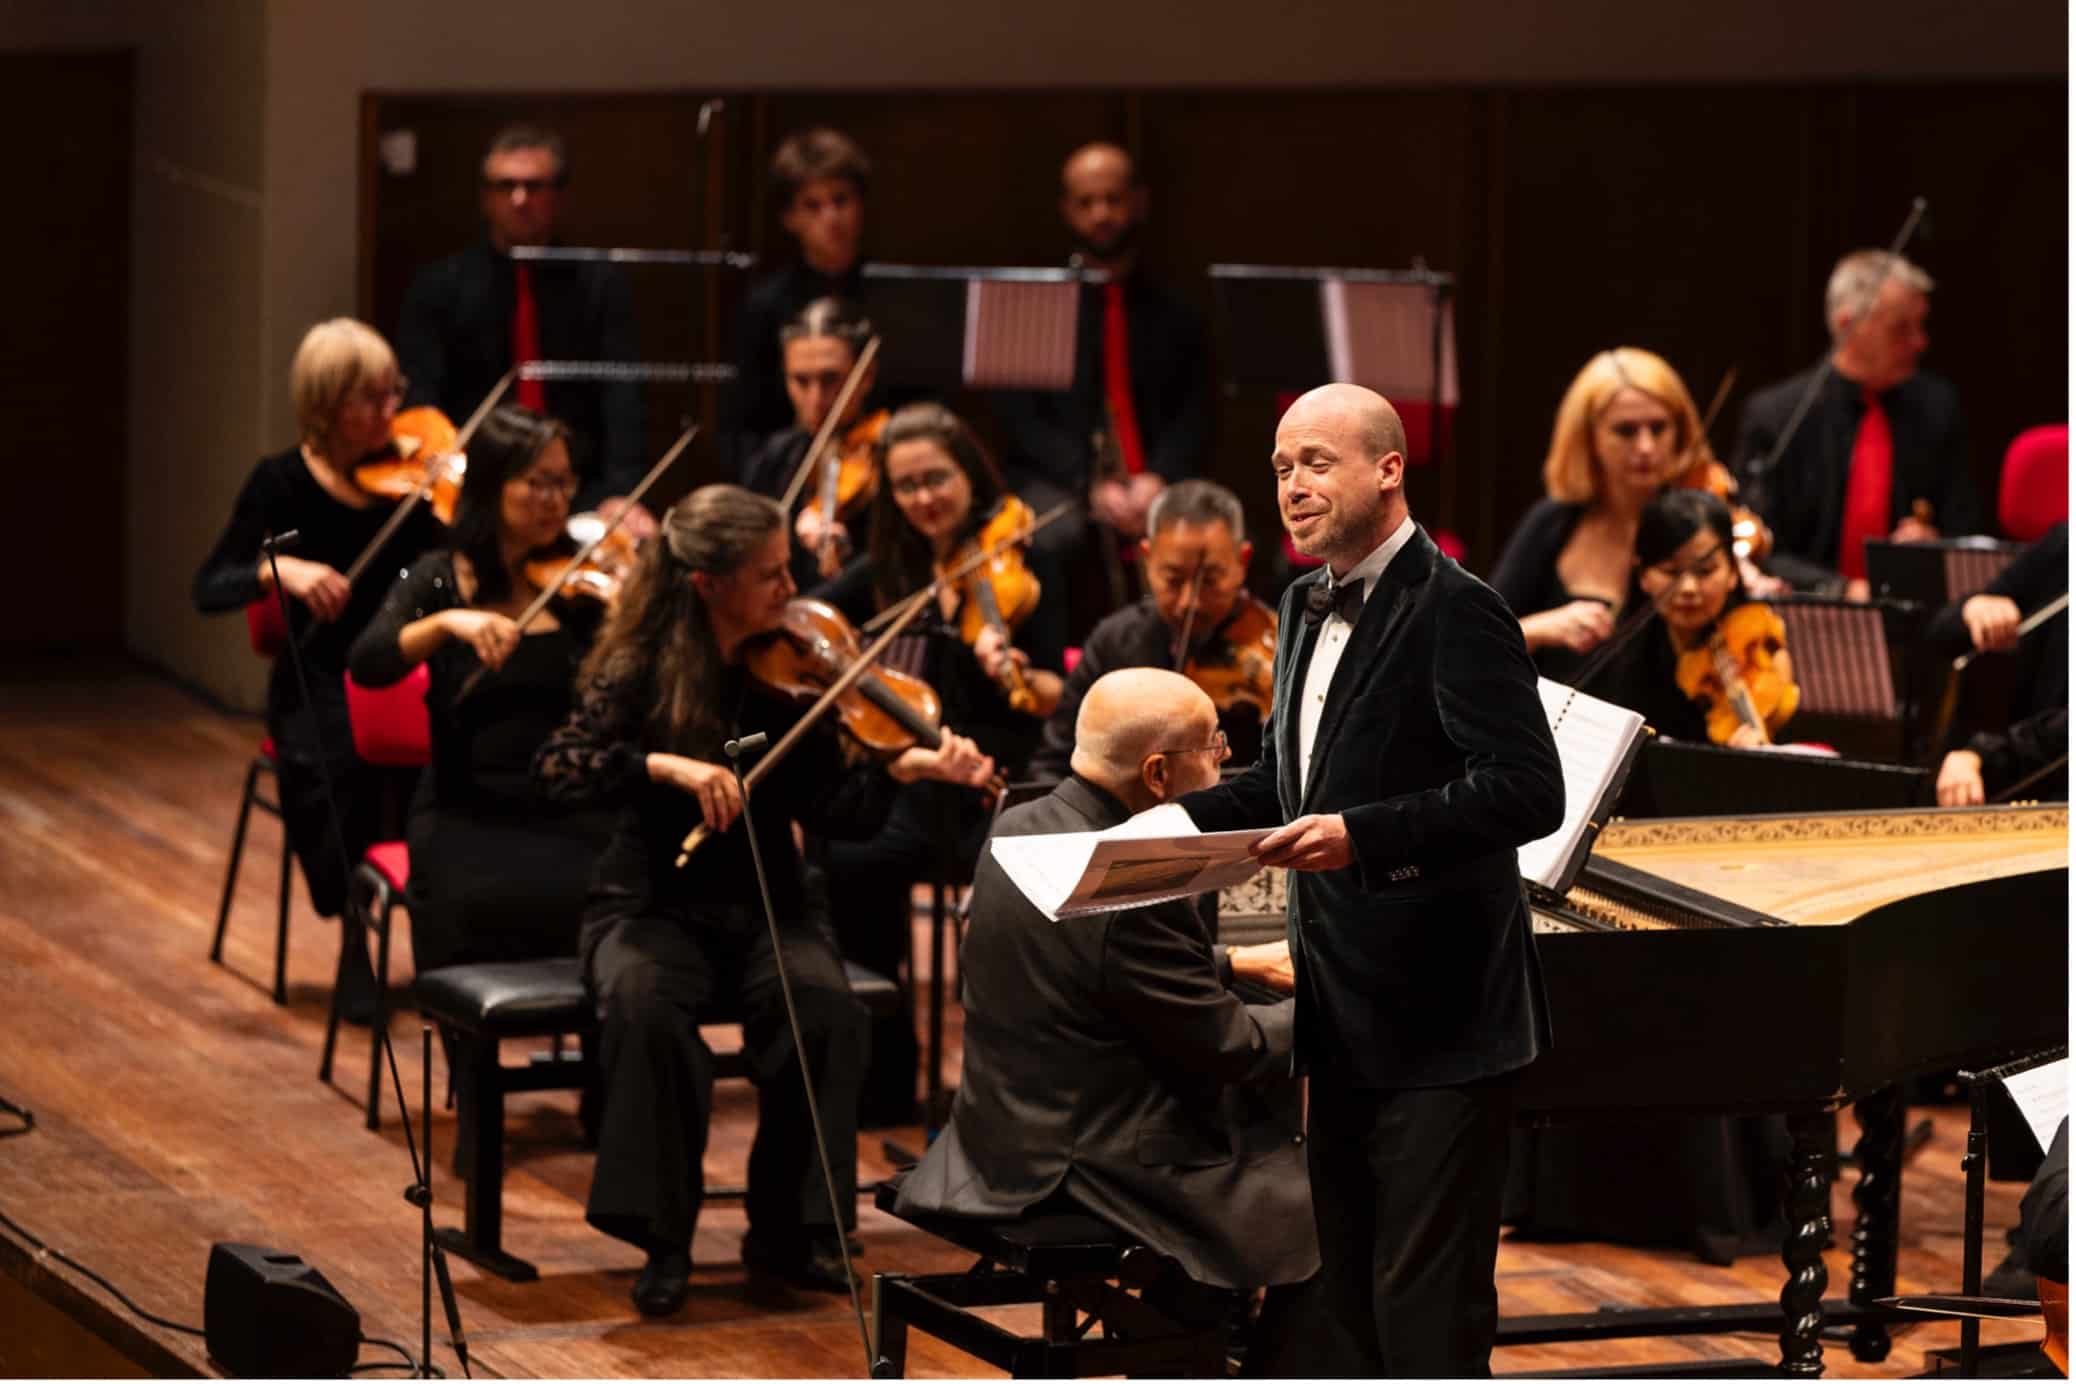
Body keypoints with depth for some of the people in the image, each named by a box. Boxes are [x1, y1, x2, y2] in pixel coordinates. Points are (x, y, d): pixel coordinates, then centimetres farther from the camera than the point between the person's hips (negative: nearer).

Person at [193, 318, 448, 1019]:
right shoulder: (284, 483, -3)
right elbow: (209, 589, -7)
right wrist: (278, 570, -25)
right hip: (318, 682, -2)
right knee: (335, 759, -35)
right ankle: (354, 936, -14)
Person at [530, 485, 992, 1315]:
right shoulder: (642, 670, -8)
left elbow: (829, 808, -7)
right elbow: (556, 770, -21)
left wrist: (907, 767, -24)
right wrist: (668, 765, -35)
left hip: (764, 907, 2)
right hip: (654, 906, -2)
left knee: (824, 1004, -30)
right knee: (645, 1007, -35)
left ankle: (788, 1231, -12)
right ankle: (663, 1240, -19)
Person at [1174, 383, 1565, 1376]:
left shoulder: (1454, 612, -15)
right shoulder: (1310, 610, 13)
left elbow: (1529, 791, -23)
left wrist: (1364, 834, -32)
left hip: (1437, 1026, -9)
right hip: (1346, 1016, 9)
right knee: (1351, 1299, 18)